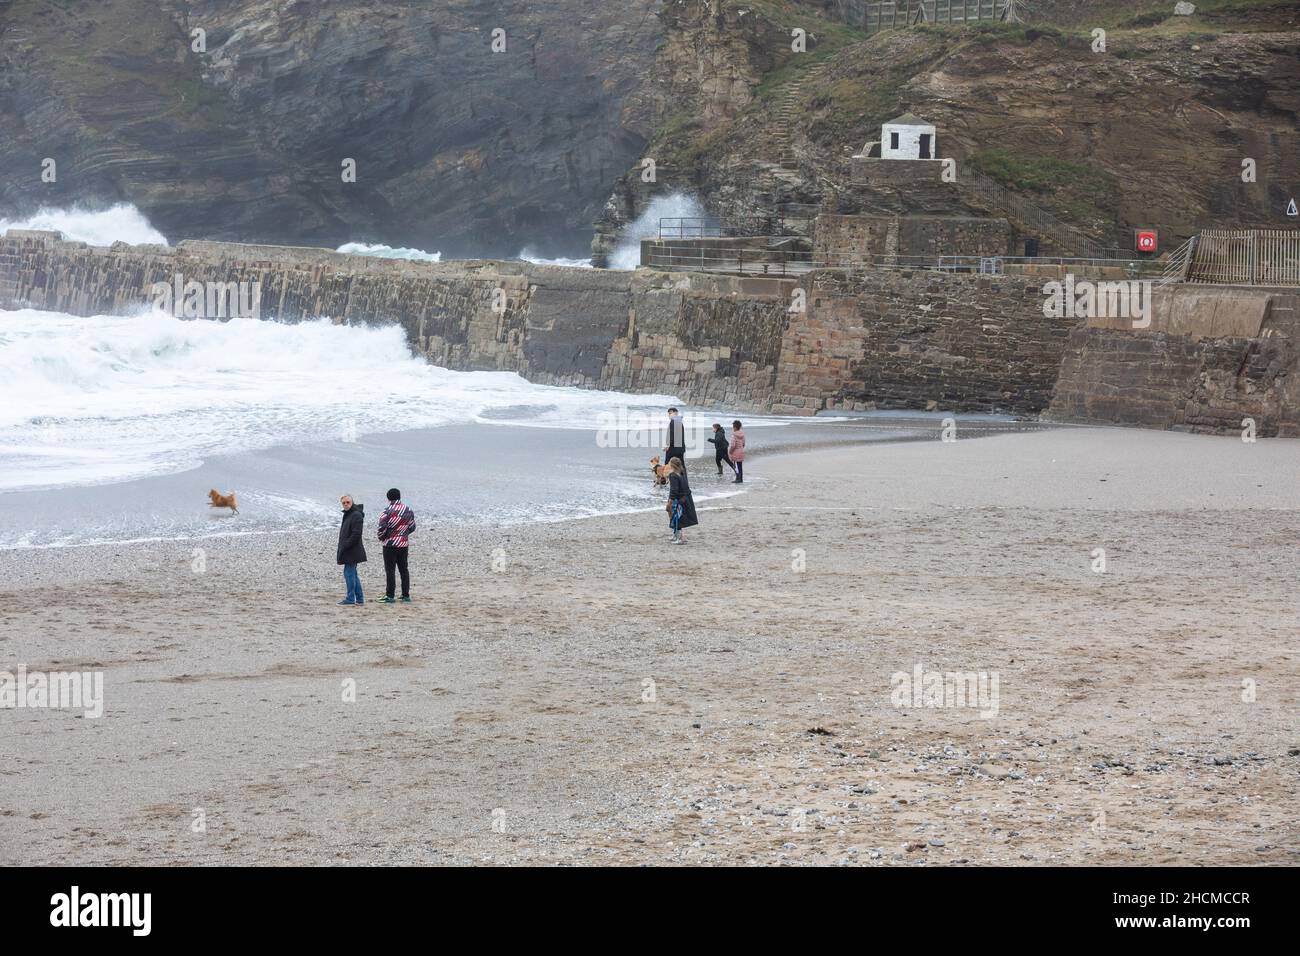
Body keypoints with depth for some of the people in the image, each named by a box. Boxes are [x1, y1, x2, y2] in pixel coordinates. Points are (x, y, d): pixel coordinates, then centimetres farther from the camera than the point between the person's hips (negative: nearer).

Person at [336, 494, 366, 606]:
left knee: (349, 573, -7)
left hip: (352, 551, -10)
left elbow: (356, 534, -22)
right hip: (349, 551, 10)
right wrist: (342, 548, 15)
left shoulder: (356, 515, -16)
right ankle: (359, 598, 18)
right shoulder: (347, 514, 17)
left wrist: (345, 546, -19)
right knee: (353, 573, 13)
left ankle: (350, 598, -2)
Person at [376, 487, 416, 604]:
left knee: (390, 570, -2)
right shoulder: (408, 511, 4)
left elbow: (382, 528, -16)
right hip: (404, 544, 5)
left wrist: (382, 537, 4)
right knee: (404, 569, 12)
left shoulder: (387, 511, -14)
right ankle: (406, 595, 14)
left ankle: (389, 596, -4)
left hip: (390, 543, -5)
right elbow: (412, 527, 11)